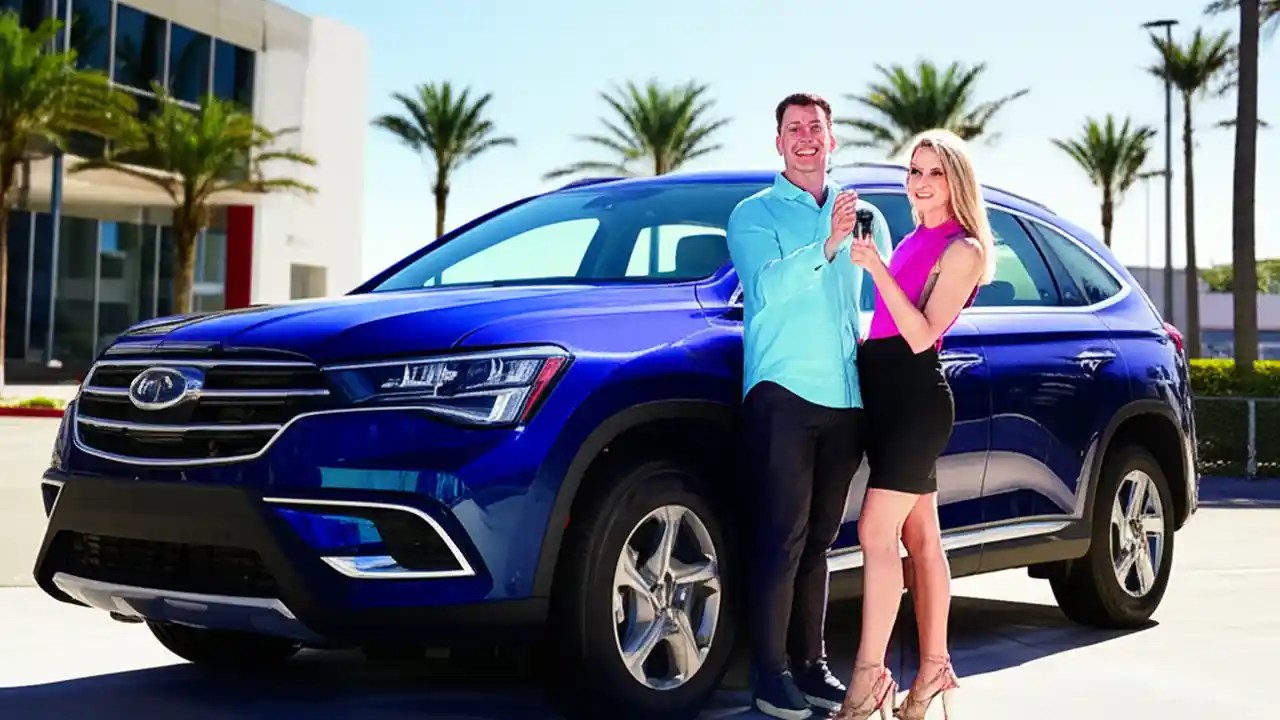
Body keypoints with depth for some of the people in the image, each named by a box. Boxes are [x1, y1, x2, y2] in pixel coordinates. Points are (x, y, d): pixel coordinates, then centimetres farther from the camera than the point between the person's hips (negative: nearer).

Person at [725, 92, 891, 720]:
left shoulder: (862, 214, 19)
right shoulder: (755, 214, 6)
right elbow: (769, 287, -12)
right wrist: (827, 242, -21)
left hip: (846, 396, 4)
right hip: (783, 391, -4)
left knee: (818, 539, 9)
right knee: (782, 538, -7)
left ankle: (810, 663, 16)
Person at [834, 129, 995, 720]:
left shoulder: (962, 250, -7)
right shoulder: (912, 241, 18)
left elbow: (921, 335, -17)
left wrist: (877, 268, -22)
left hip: (916, 396, -8)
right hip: (885, 394, 8)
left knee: (876, 531, -15)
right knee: (920, 537, 9)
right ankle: (932, 670, 14)